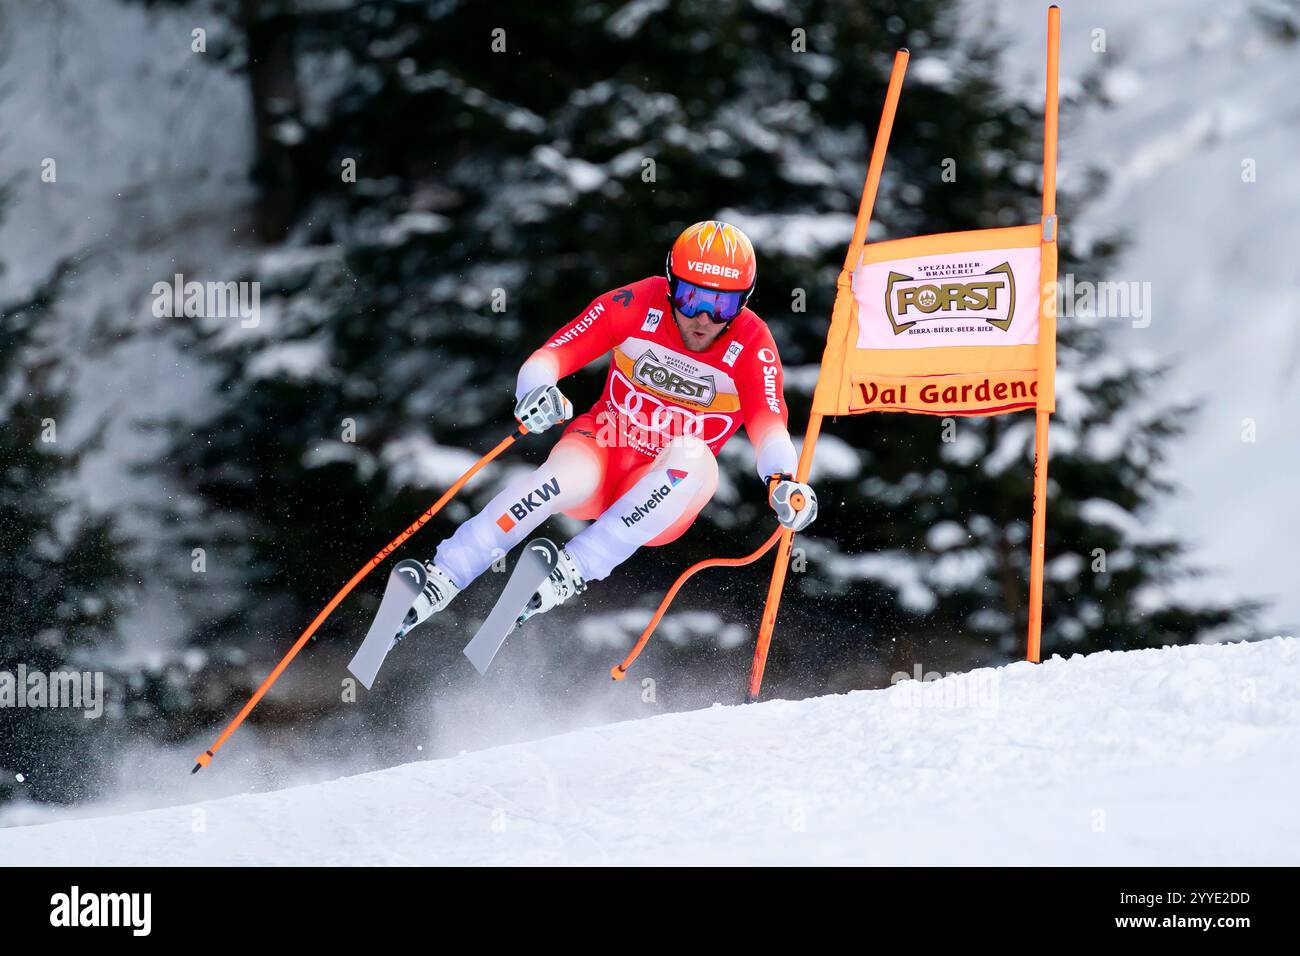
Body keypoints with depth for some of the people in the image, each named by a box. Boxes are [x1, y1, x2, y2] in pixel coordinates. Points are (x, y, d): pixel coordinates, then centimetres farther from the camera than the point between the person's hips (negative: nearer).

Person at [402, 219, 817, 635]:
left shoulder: (751, 345, -13)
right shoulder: (638, 305, -12)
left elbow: (768, 420, -28)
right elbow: (553, 354, -15)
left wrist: (783, 480, -49)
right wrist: (537, 393, -39)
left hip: (665, 494, 0)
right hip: (603, 452, 0)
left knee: (689, 455, -34)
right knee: (567, 475, -35)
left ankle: (574, 572, -36)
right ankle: (441, 578, -33)